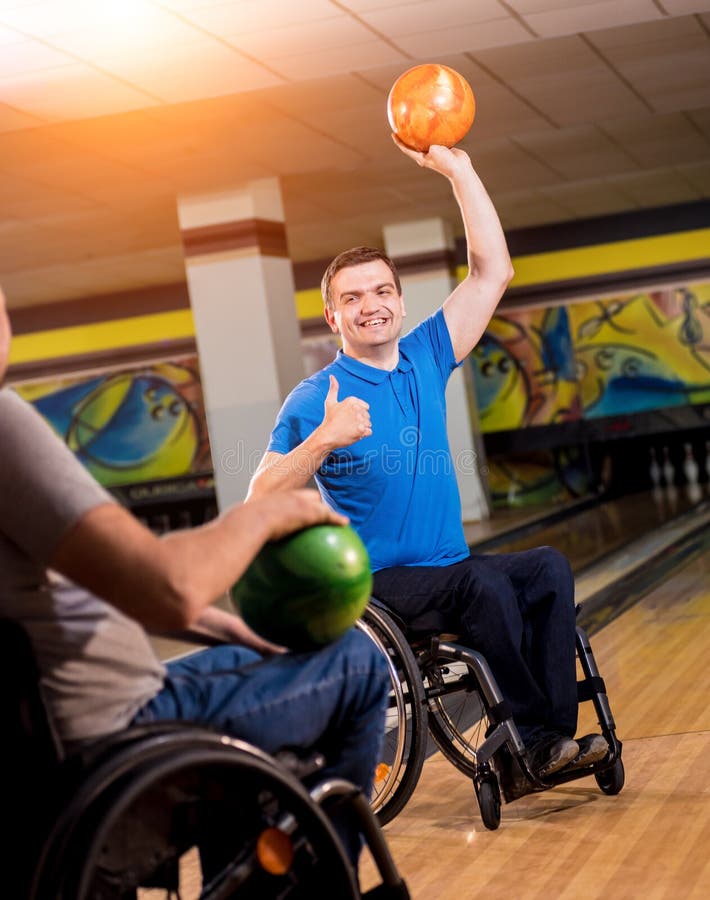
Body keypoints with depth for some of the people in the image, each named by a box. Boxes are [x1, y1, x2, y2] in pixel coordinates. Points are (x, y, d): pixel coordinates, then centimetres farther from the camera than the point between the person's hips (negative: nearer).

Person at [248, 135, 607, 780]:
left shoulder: (426, 361, 10)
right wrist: (322, 440, -28)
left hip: (450, 570, 6)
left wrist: (457, 169, 2)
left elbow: (493, 272, 8)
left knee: (547, 568, -19)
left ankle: (549, 740, -21)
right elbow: (259, 503, -14)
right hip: (377, 585, -6)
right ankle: (533, 733, -20)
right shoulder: (316, 399, -6)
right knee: (483, 583, -31)